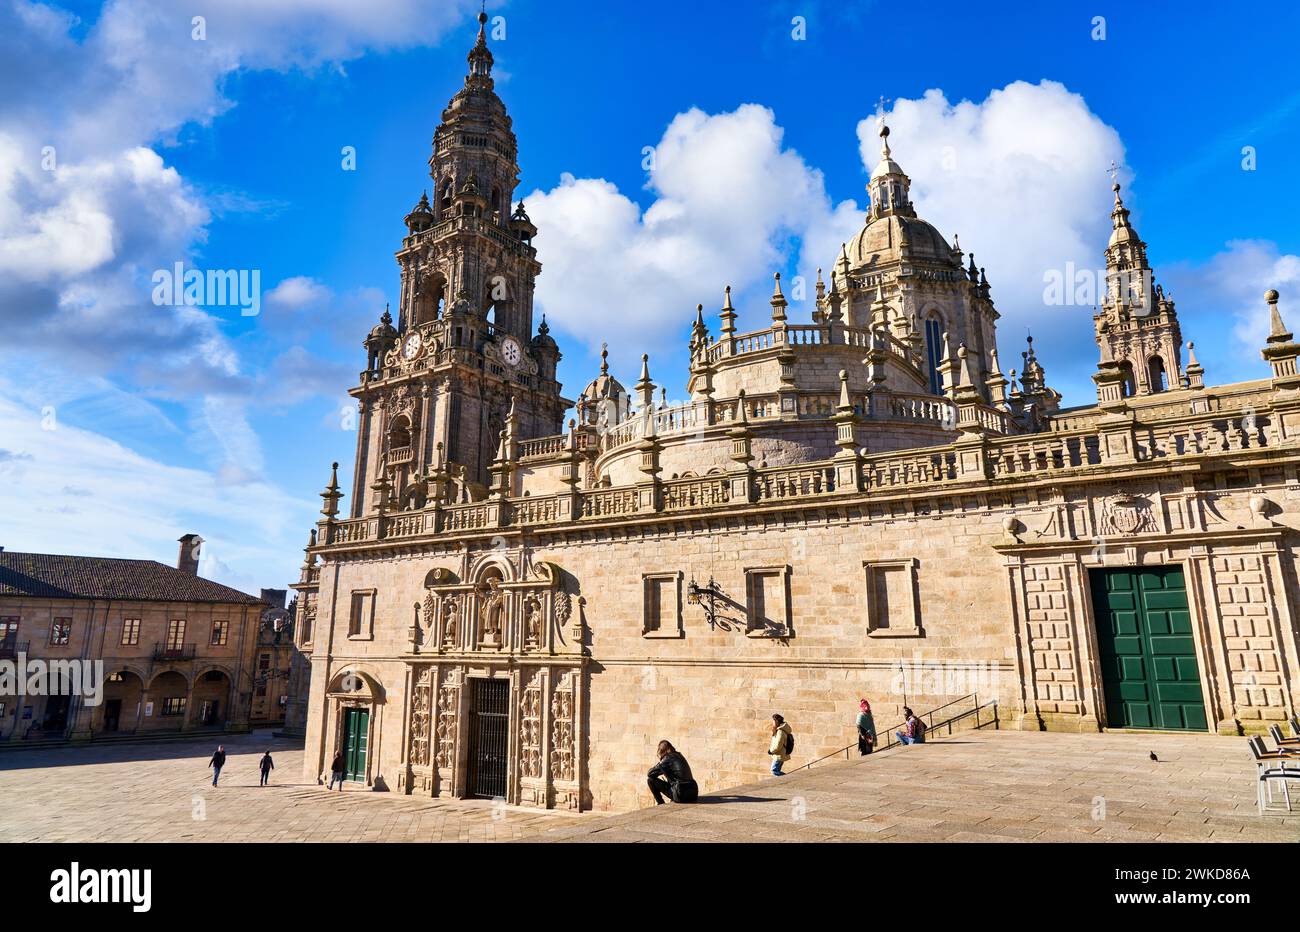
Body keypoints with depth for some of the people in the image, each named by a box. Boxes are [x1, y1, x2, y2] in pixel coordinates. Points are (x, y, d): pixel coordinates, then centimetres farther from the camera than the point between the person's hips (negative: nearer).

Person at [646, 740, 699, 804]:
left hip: (682, 796, -8)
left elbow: (650, 773, -5)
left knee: (650, 779, 1)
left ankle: (660, 804, 11)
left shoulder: (668, 758, -7)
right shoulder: (679, 756, 15)